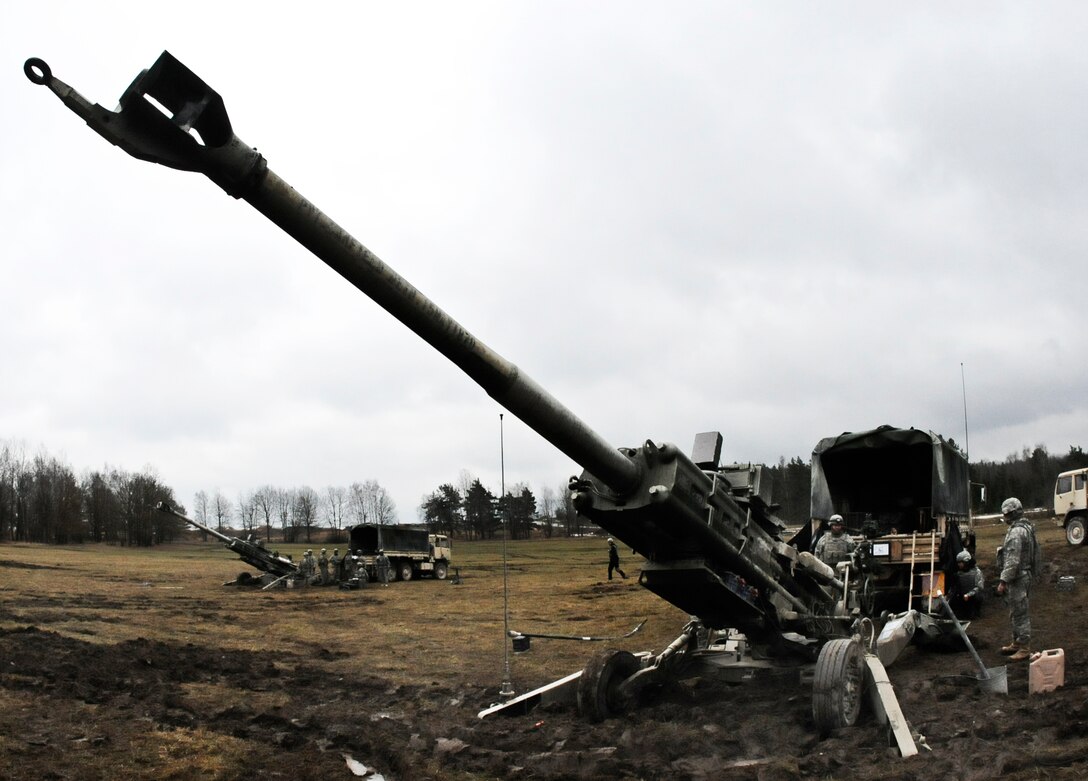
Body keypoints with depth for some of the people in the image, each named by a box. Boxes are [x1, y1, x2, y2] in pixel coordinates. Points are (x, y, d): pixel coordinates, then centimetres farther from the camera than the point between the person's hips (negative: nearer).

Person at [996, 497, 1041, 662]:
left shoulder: (1016, 532, -21)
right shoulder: (1026, 527, 13)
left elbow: (1013, 560, -24)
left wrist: (1003, 581, -21)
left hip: (1017, 578, -11)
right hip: (1025, 575, 11)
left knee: (1020, 613, -5)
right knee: (1017, 612, 19)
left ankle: (1024, 648, 0)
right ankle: (1016, 643, 29)